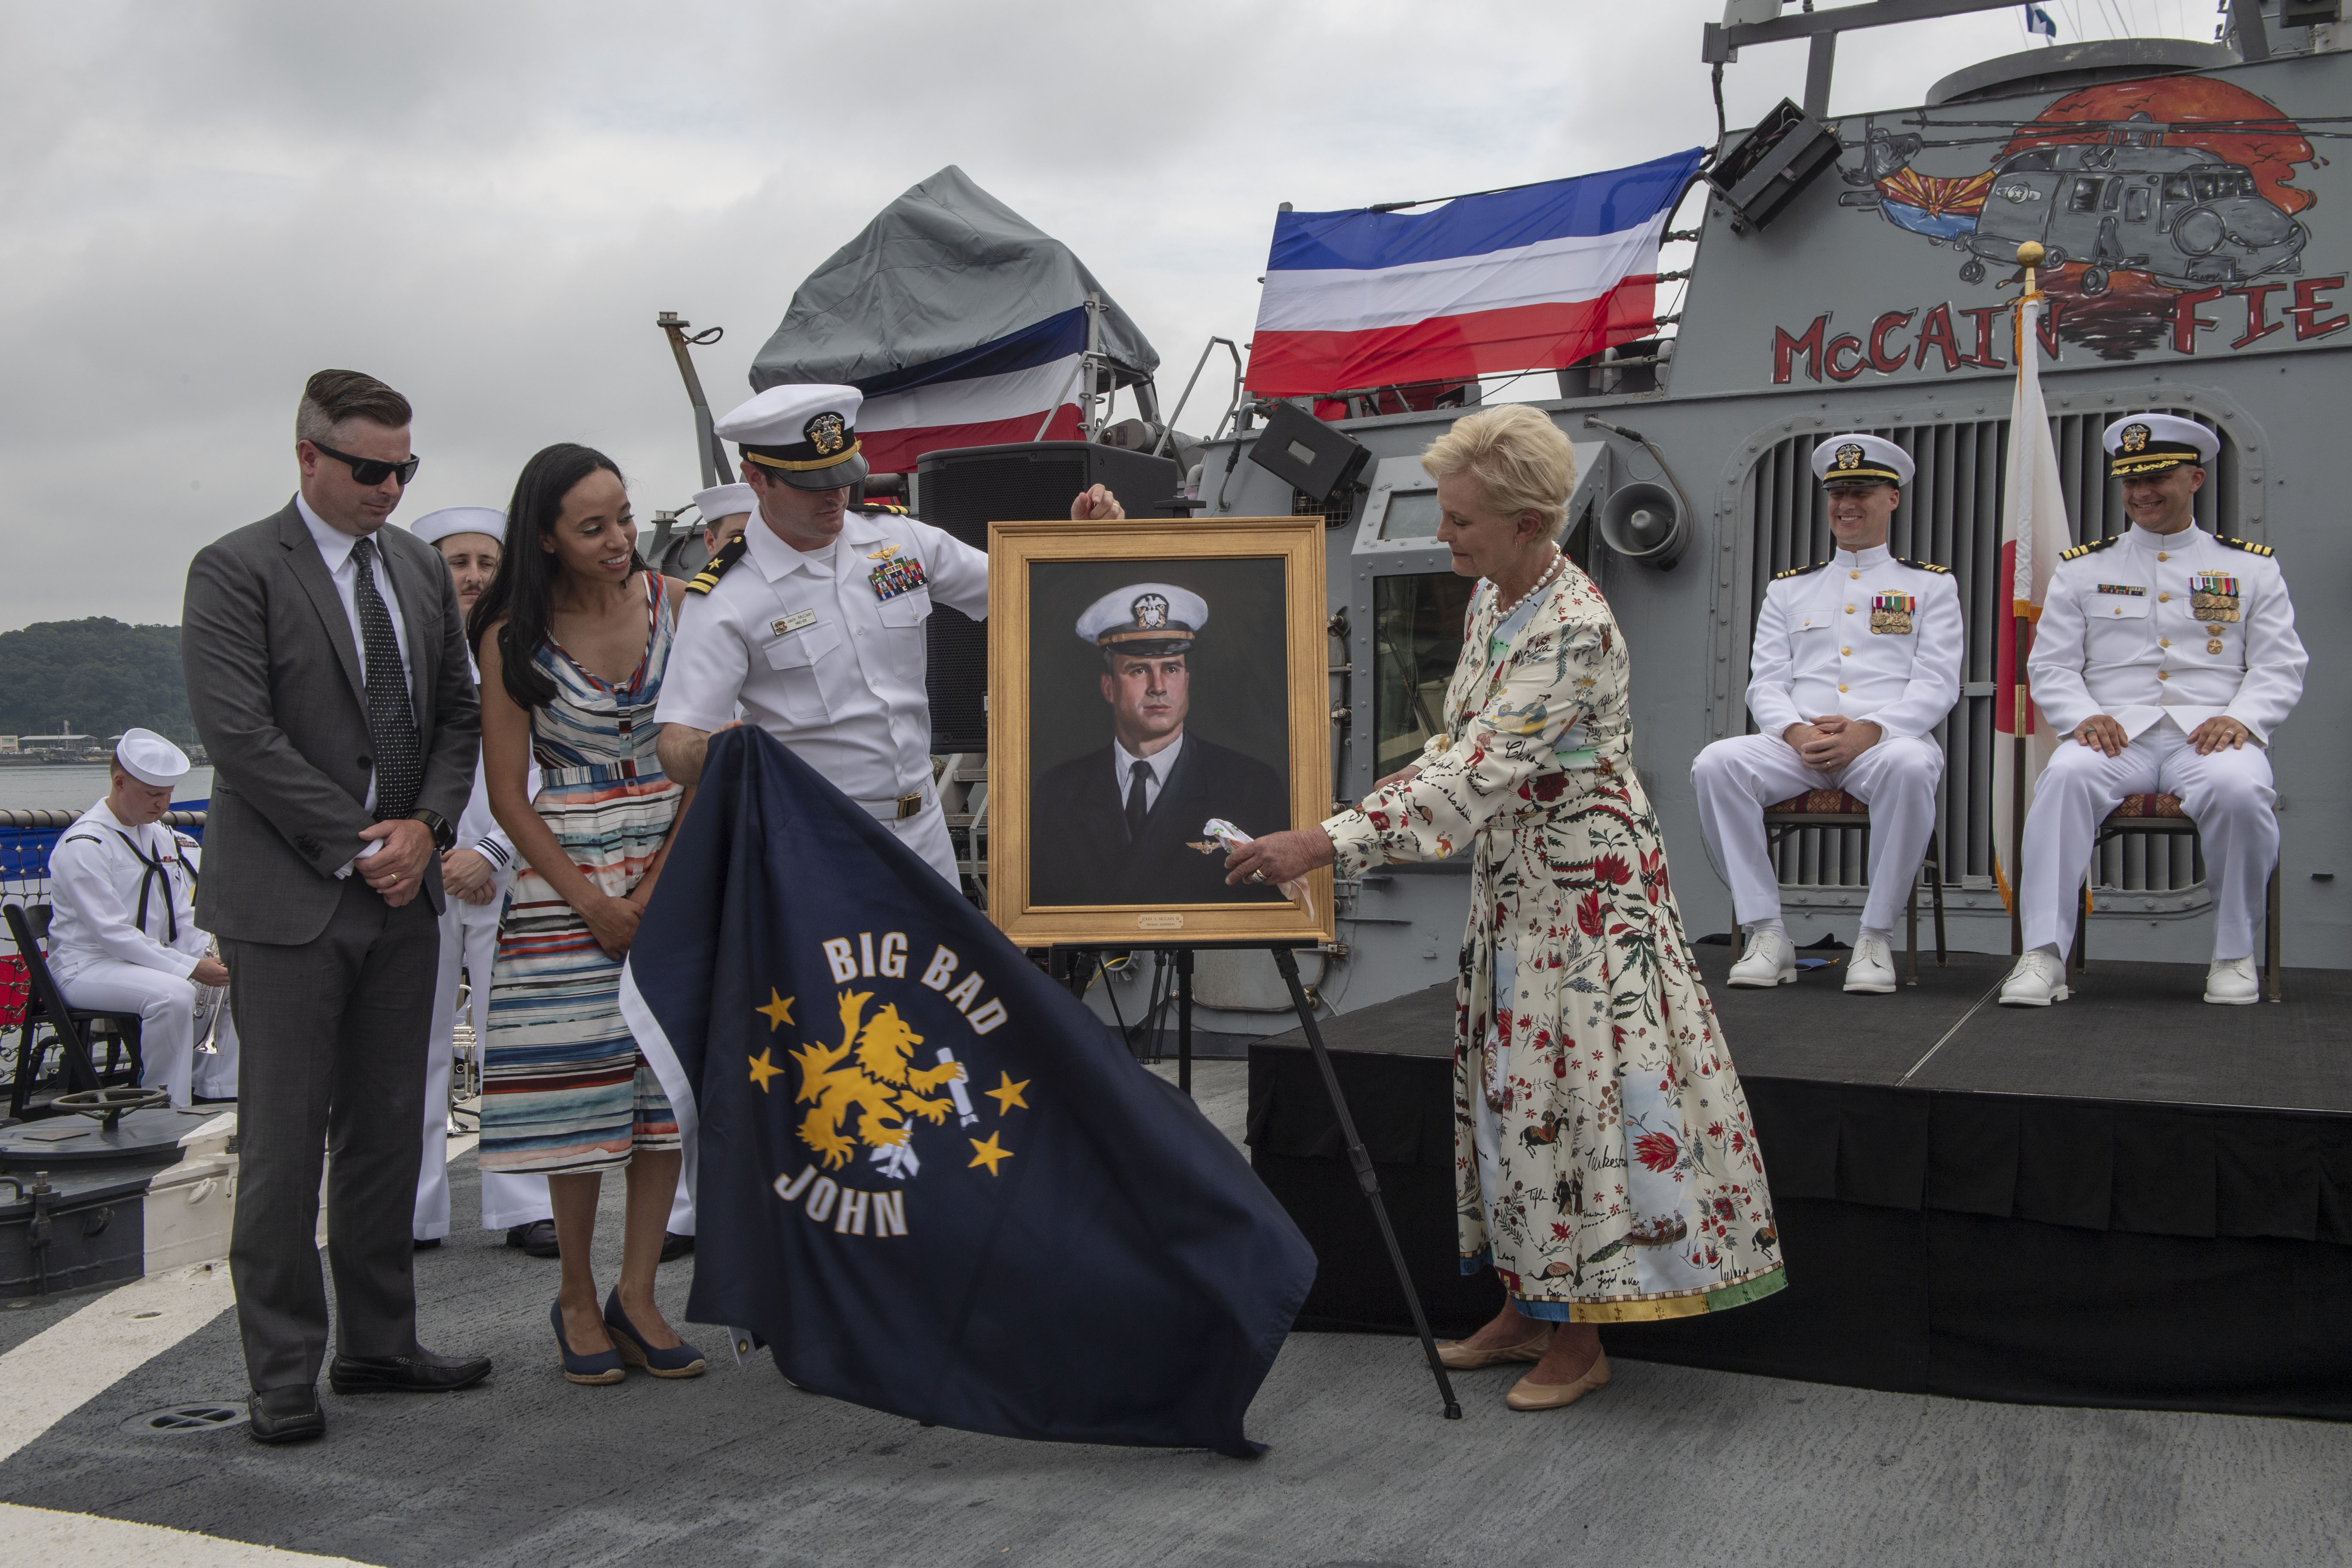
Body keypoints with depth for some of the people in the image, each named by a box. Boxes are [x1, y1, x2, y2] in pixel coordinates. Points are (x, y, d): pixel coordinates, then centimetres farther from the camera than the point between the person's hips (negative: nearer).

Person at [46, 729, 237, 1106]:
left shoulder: (160, 836, 12)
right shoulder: (83, 845, -15)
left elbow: (182, 917, 14)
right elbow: (113, 933, -21)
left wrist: (206, 953, -8)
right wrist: (190, 968, -26)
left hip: (150, 959, 8)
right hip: (89, 967, -8)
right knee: (173, 994, -34)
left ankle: (215, 1096, -8)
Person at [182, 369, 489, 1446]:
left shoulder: (420, 569, 13)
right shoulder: (235, 571, -7)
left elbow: (457, 713, 15)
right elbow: (239, 733, -14)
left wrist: (427, 824, -3)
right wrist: (359, 846, -14)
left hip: (402, 894, 6)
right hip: (288, 902, -6)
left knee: (390, 1132, 11)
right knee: (283, 1144, -1)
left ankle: (378, 1345, 23)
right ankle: (283, 1376, 9)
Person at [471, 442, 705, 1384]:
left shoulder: (670, 601, 1)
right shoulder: (512, 637, -4)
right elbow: (509, 796, -3)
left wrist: (657, 884, -8)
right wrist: (591, 901, -9)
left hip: (676, 864, 3)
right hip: (566, 875, -2)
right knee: (578, 1077, -2)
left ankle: (637, 1296, 13)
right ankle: (577, 1298, 16)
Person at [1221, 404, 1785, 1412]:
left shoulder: (1575, 630, -25)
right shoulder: (1492, 596, 5)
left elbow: (1476, 779, -30)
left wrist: (1327, 845, -32)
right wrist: (1370, 808, 7)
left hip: (1583, 891, -9)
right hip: (1511, 883, 9)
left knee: (1571, 1091, -2)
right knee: (1512, 1086, 14)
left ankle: (1578, 1339, 12)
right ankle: (1528, 1306, 27)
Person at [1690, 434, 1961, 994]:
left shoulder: (1930, 585, 14)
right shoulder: (1789, 588, 22)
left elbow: (1937, 685, 2)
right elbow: (1766, 682, 12)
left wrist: (1869, 731, -17)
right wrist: (1796, 733, -12)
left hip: (1886, 741, -2)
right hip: (1797, 745, 3)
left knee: (1909, 766, -40)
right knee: (1715, 764, -29)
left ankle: (1876, 938, -25)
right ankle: (1767, 935, -22)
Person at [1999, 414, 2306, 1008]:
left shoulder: (2252, 566, 16)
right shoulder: (2082, 568, 16)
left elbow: (2281, 667, 10)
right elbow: (2050, 665, 10)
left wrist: (2239, 718, -11)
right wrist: (2083, 716, -10)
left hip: (2209, 734, 0)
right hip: (2116, 735, 0)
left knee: (2238, 787, -35)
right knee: (2066, 775, -34)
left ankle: (2234, 955, -14)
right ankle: (2044, 955, -35)